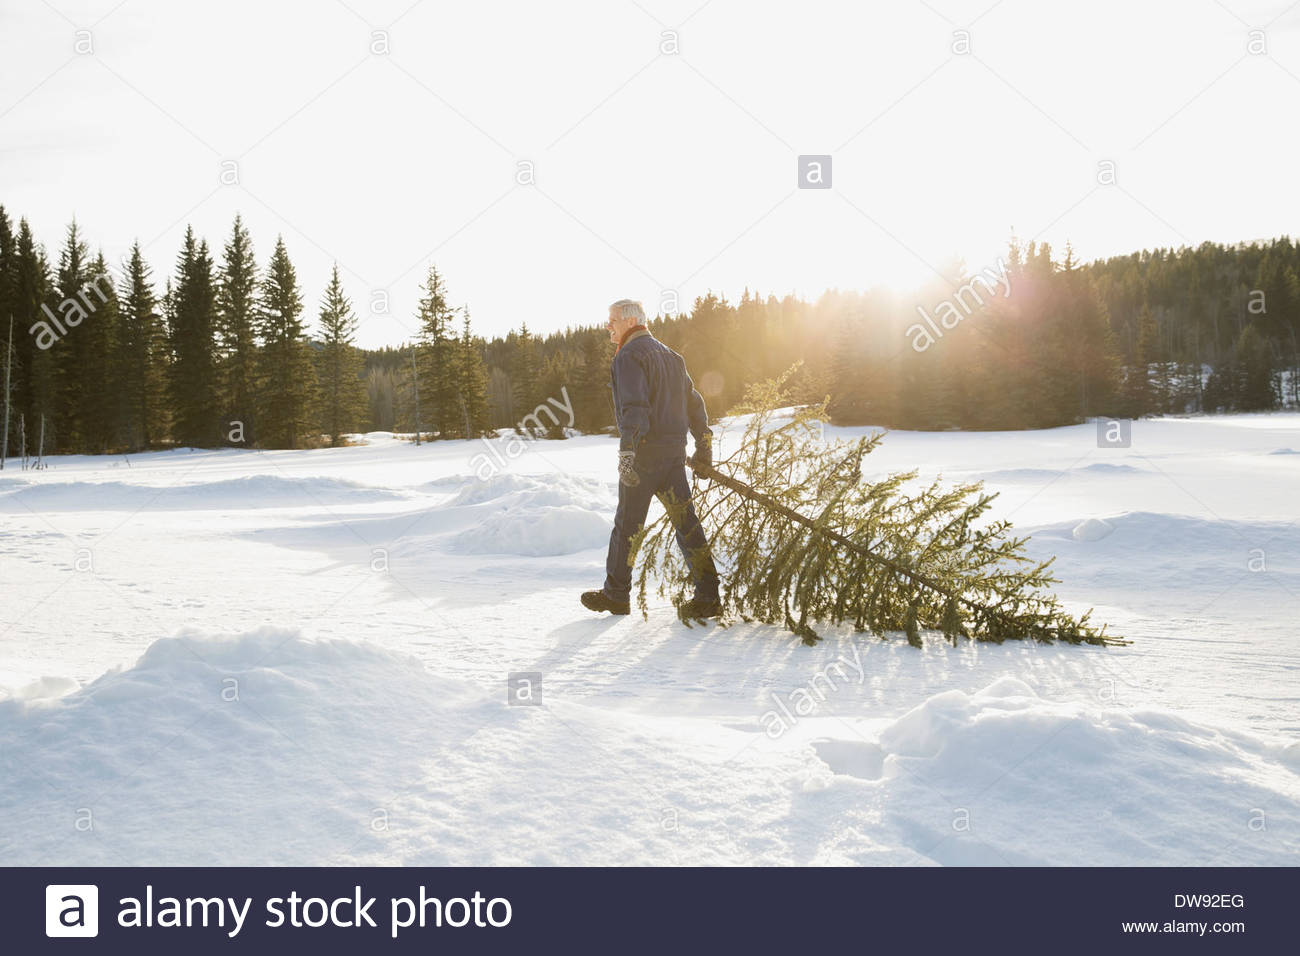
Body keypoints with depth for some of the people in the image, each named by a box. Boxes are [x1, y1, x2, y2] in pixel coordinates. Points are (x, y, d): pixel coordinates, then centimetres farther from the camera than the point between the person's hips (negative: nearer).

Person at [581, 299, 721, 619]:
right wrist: (704, 444, 24)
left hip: (644, 452, -7)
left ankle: (616, 594, 15)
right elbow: (693, 401, 21)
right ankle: (708, 596, 1)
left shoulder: (628, 356, -7)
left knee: (627, 523, 4)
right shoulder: (669, 355, 19)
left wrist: (627, 451, -27)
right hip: (675, 451, 8)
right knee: (685, 521, 5)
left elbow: (634, 406, -20)